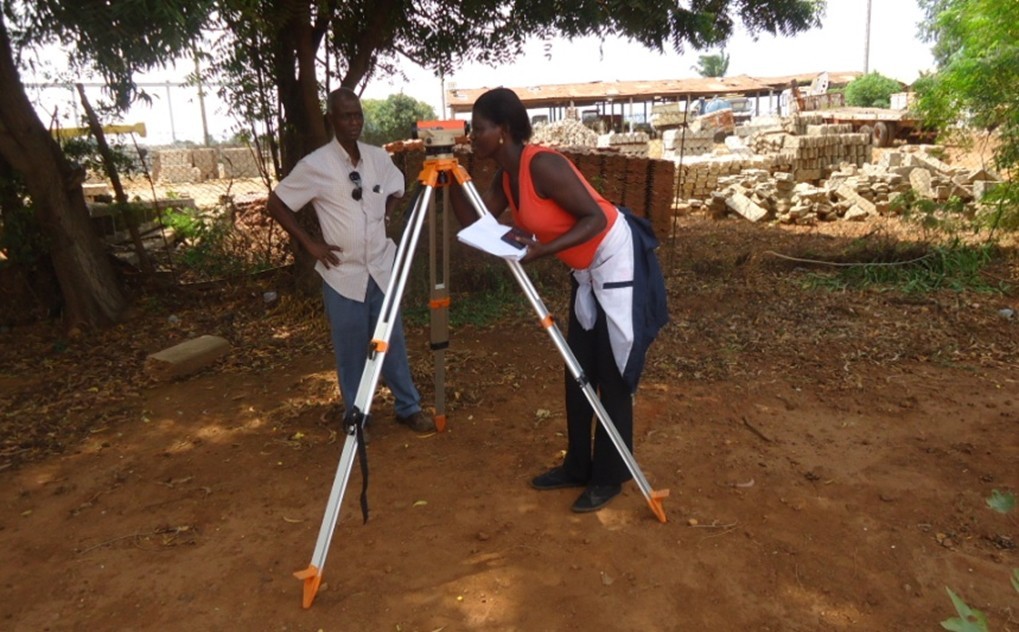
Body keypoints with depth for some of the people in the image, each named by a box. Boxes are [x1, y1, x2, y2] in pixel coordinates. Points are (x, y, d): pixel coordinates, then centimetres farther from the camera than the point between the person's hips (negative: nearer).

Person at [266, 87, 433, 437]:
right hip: (343, 274, -4)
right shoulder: (315, 165, -12)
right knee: (351, 350, 6)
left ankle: (409, 408, 25)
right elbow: (276, 205, -4)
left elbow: (396, 192, 21)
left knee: (393, 342, 11)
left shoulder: (379, 158, 1)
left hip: (381, 268, 4)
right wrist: (310, 242, -8)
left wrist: (384, 220, 6)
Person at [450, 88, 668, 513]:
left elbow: (595, 217, -24)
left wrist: (544, 250, -31)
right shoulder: (506, 177, 3)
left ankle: (610, 478, 14)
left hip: (618, 261, -9)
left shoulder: (542, 165, -24)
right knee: (579, 371, 13)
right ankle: (577, 467, 26)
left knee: (613, 375, 0)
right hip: (588, 270, 9)